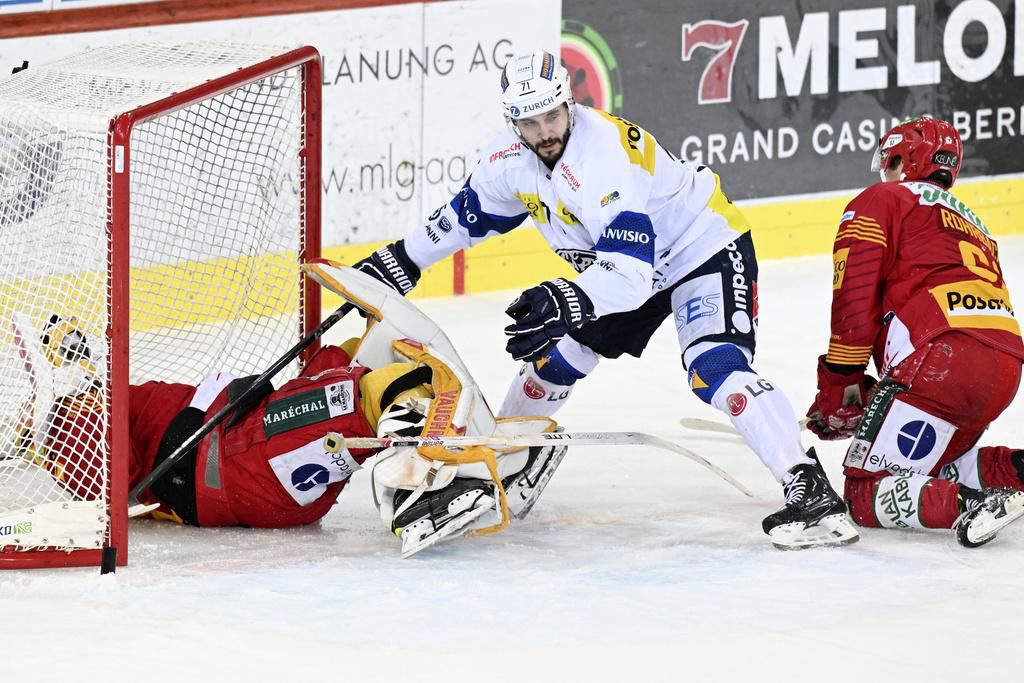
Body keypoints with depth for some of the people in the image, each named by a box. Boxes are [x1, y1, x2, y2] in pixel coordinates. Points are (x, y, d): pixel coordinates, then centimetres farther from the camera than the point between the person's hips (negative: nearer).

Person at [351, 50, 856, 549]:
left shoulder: (608, 158, -36)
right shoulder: (509, 159, -11)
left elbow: (631, 273, -43)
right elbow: (469, 214, 11)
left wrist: (566, 299, -59)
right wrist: (400, 260, 13)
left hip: (705, 249, -9)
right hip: (622, 261, 9)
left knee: (715, 369, -29)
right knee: (552, 354, 10)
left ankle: (810, 491, -35)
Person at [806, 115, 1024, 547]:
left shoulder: (880, 202, 11)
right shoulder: (973, 224, 35)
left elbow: (855, 296, -2)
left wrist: (839, 387, 5)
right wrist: (871, 398, 26)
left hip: (939, 361, -8)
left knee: (868, 497, -3)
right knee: (932, 464, 28)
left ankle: (970, 505, -28)